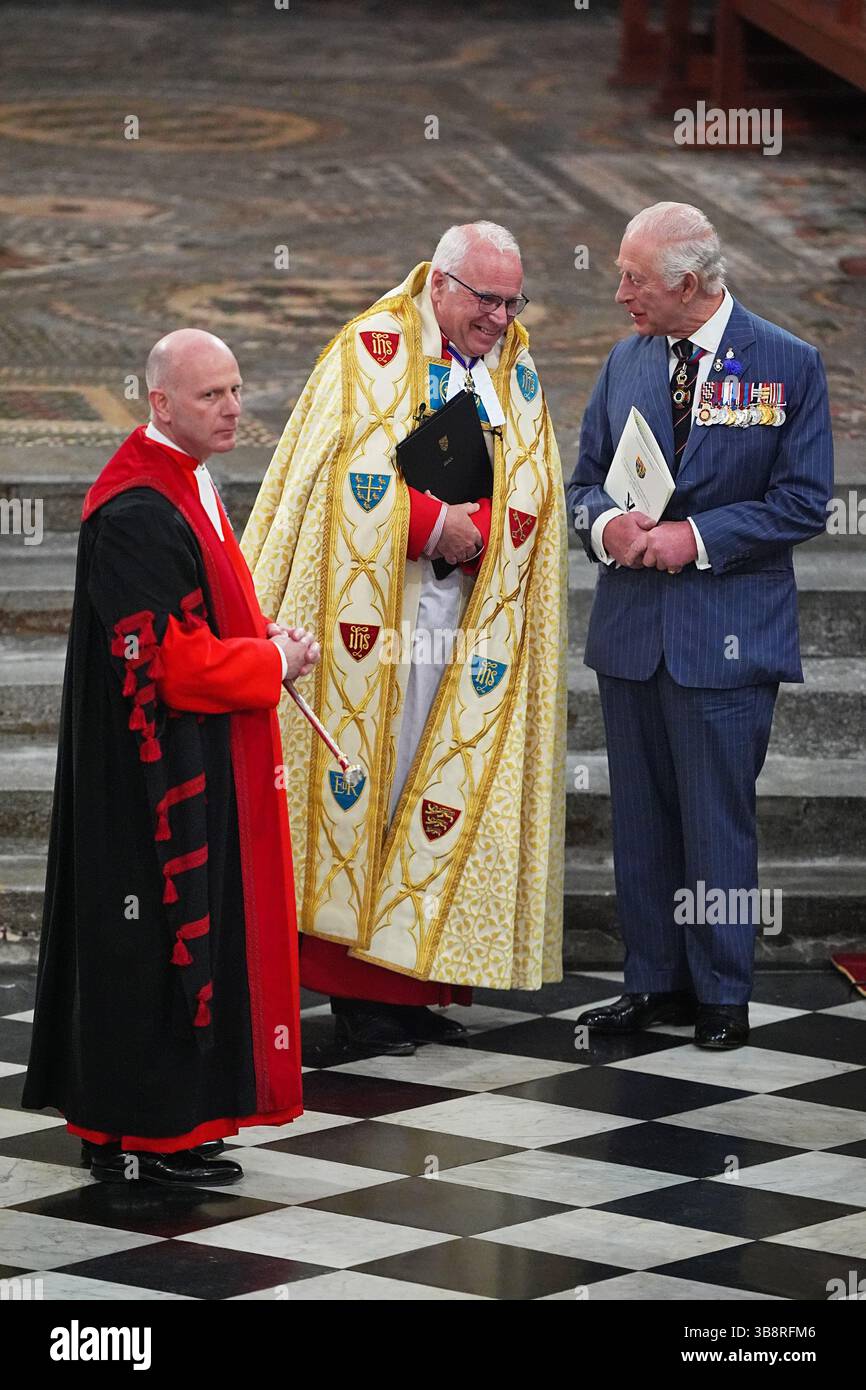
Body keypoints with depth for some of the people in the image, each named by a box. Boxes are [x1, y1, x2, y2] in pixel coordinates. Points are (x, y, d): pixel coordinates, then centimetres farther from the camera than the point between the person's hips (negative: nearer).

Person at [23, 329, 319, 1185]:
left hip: (203, 771, 11)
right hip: (160, 773, -11)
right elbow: (172, 662, -24)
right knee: (161, 943, -4)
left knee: (193, 935, 15)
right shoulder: (136, 512, -21)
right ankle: (147, 1138, 4)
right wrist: (272, 662, -10)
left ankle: (126, 1125, 24)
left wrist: (263, 639, 6)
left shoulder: (183, 488, 12)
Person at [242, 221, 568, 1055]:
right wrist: (438, 522, -15)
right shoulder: (371, 352, -3)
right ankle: (355, 993, -1)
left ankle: (411, 978, 9)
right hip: (376, 619, -5)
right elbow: (354, 474, -12)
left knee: (442, 792, 4)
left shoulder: (514, 370, 13)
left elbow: (534, 486, 6)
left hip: (468, 624, 5)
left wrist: (476, 528, -12)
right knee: (366, 782, -5)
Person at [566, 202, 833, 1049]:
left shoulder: (789, 365, -6)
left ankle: (722, 994, 11)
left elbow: (803, 501, -8)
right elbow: (585, 478, 14)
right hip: (631, 627, 5)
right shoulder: (626, 360, 9)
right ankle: (653, 981, 21)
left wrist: (696, 538, -16)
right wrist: (606, 525, -9)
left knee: (717, 819, 0)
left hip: (727, 630, -5)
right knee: (641, 816, 10)